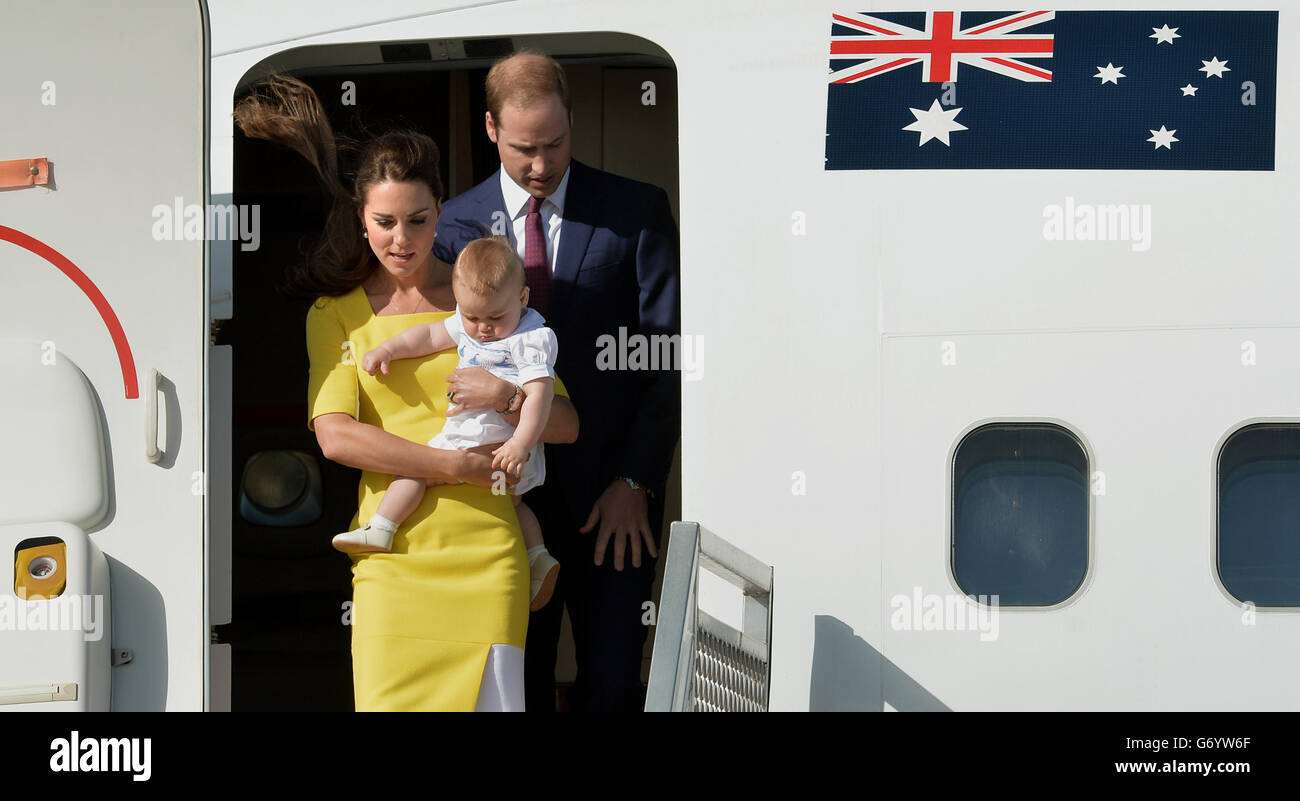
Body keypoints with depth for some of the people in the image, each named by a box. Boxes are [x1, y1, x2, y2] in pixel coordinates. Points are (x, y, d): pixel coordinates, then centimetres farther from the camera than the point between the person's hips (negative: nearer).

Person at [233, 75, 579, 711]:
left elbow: (566, 423, 9)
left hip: (485, 546, 0)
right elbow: (335, 435, -7)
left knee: (489, 699, -5)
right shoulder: (336, 313, 9)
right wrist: (456, 466, -12)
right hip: (392, 550, 0)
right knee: (390, 701, -5)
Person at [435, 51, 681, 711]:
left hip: (615, 499, -1)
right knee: (516, 683, 7)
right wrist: (497, 387, -18)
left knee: (611, 681, -1)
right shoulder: (455, 224, 5)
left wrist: (635, 483, -7)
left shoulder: (637, 211, 1)